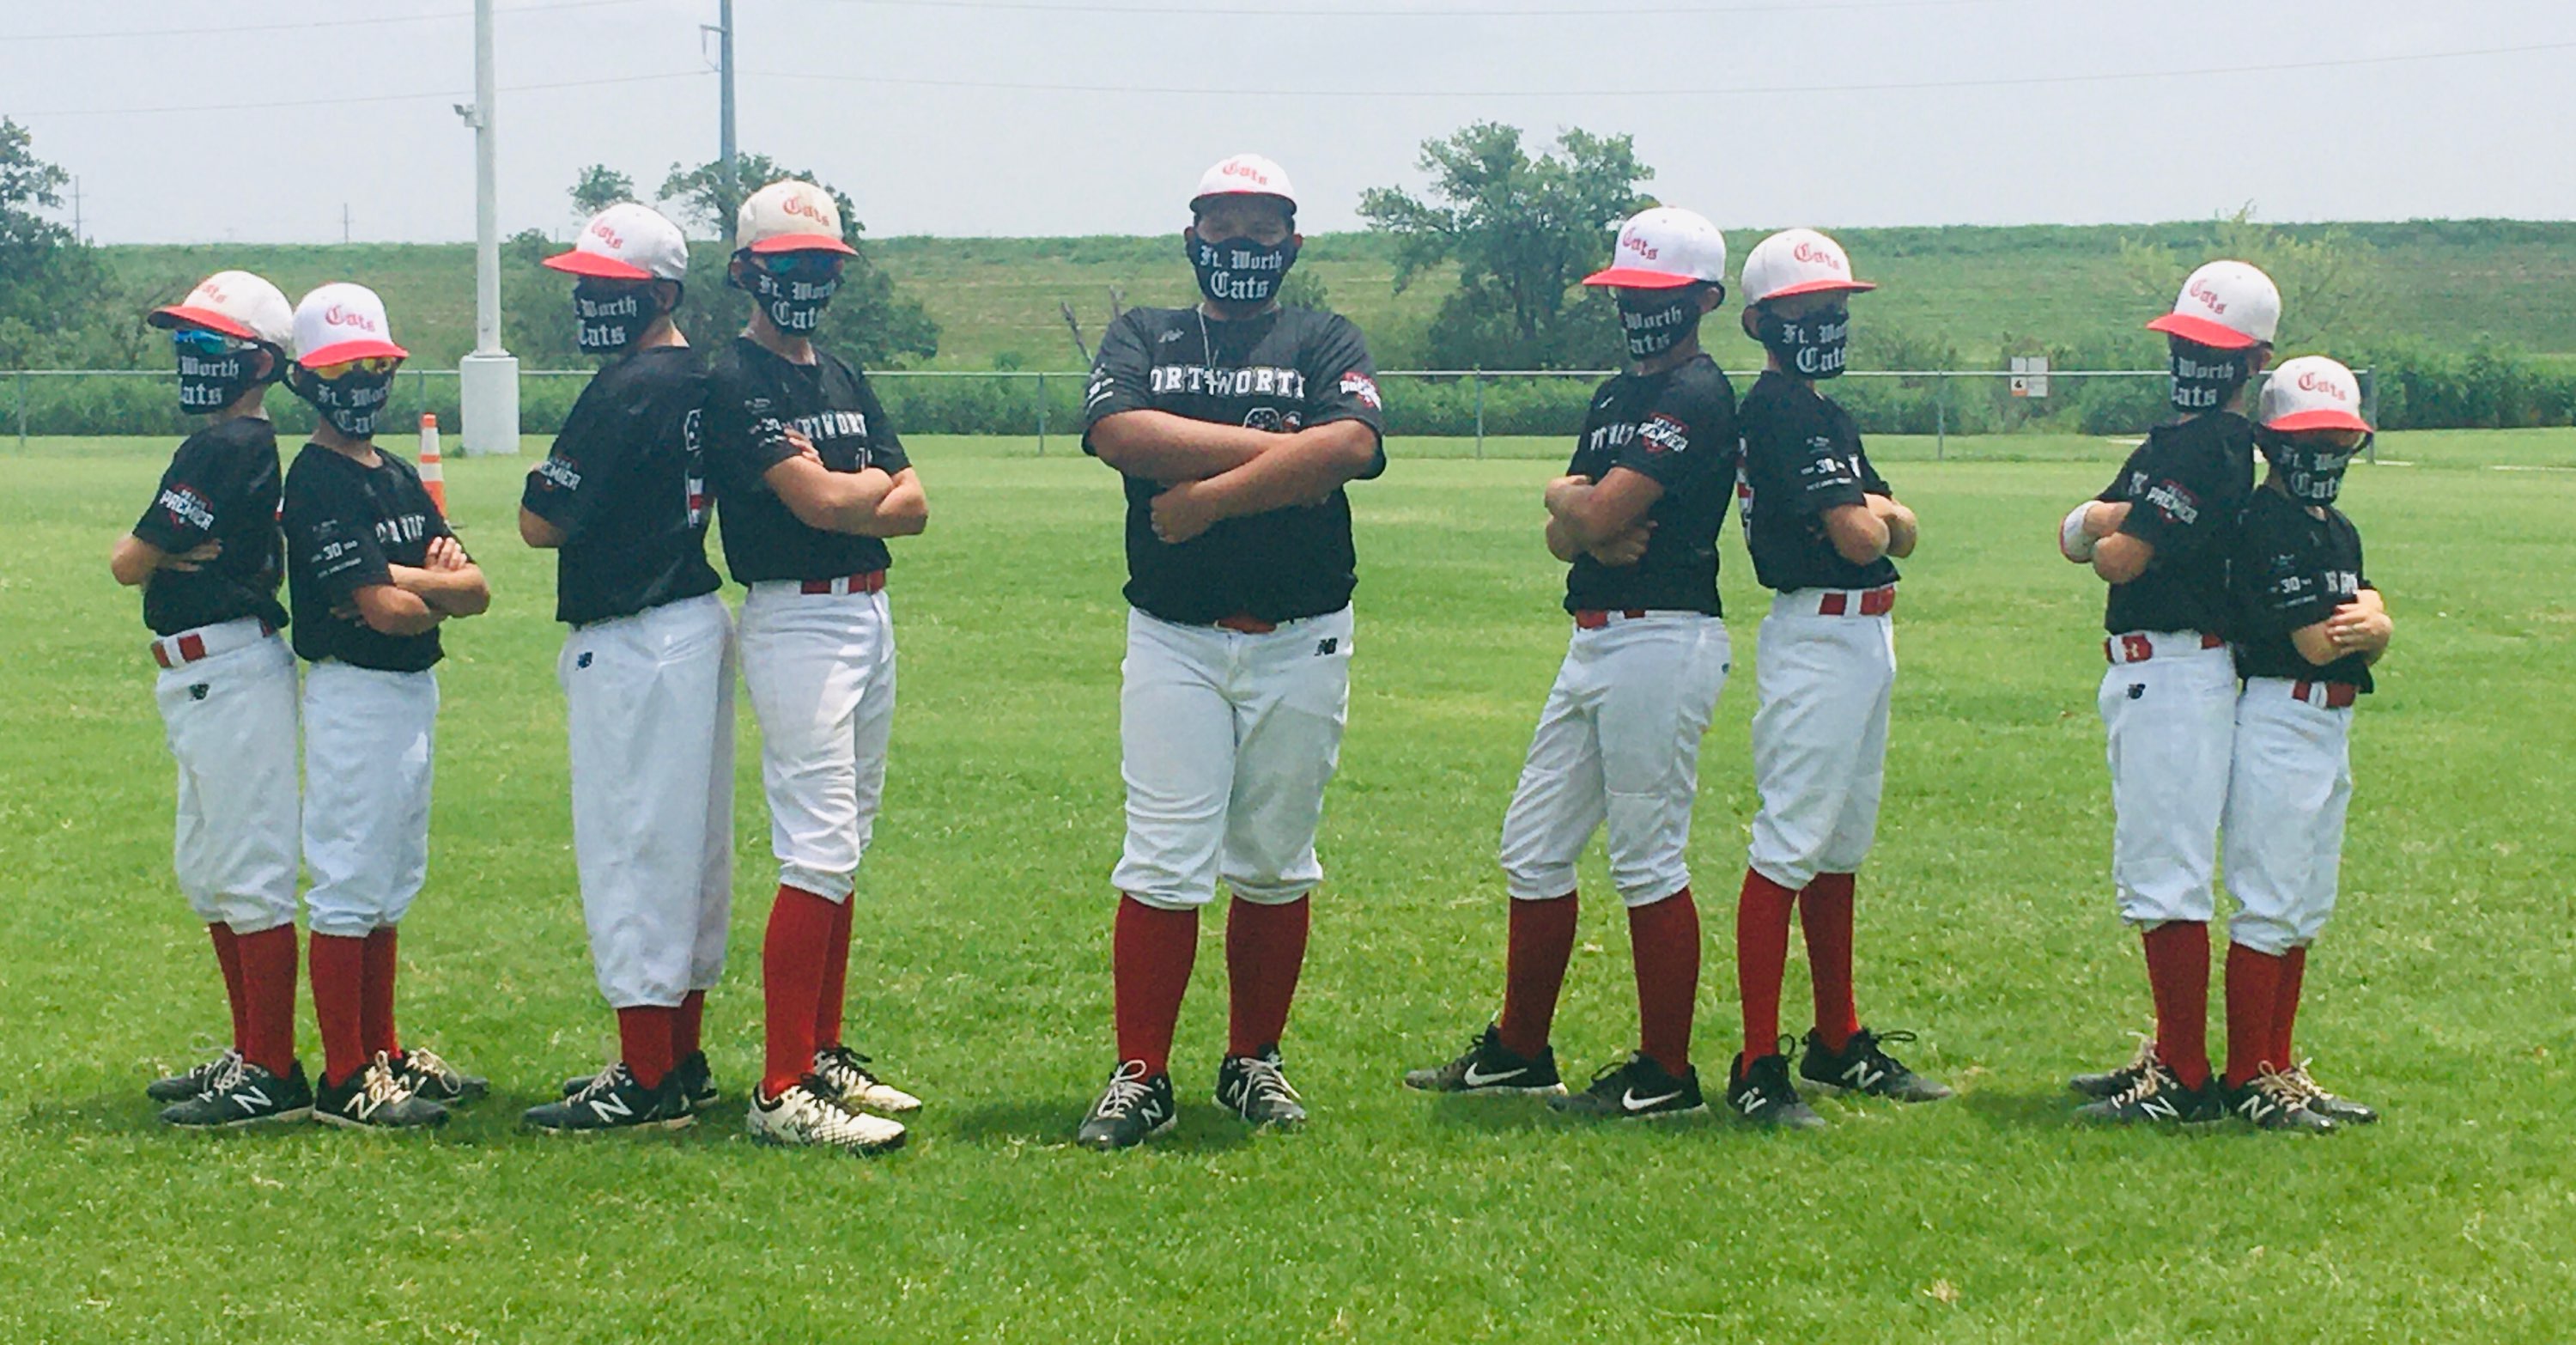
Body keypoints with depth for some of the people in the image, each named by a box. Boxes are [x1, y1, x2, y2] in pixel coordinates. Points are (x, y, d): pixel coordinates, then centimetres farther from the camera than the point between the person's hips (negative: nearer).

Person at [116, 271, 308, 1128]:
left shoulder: (224, 448, -16)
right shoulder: (252, 447, 14)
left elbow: (129, 563, -13)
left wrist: (161, 551, 5)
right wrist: (187, 551, -8)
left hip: (230, 674, -11)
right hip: (203, 677, 11)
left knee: (252, 876, -7)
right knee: (208, 874, 17)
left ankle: (274, 1075, -3)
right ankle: (250, 1055, 25)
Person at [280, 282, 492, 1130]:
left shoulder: (399, 477, 14)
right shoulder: (318, 482, -13)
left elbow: (476, 588, 6)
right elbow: (383, 608, -20)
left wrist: (403, 577, -13)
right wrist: (442, 587, -1)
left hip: (415, 690, 9)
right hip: (356, 693, -9)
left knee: (391, 886, 15)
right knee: (349, 885, -5)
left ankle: (383, 1053, 24)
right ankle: (343, 1078, -2)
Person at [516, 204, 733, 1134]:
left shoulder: (627, 392, -17)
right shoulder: (702, 383, 10)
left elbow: (541, 524, -15)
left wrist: (546, 490, 4)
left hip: (633, 645, -10)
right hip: (698, 621, 10)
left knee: (631, 854, -5)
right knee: (691, 850, 14)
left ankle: (648, 1084, -3)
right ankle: (681, 1059, 23)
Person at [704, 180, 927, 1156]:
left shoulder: (845, 381, 18)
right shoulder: (737, 382, -9)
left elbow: (912, 507, 10)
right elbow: (821, 503, -19)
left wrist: (840, 494, -8)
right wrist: (873, 482, 2)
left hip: (870, 615, 9)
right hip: (797, 621, -9)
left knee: (845, 848, 12)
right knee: (817, 853, -13)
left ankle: (825, 1057, 19)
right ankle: (782, 1093, -13)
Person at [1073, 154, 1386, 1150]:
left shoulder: (1326, 344, 8)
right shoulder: (1142, 339, 11)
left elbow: (1351, 444, -14)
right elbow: (1120, 433, -11)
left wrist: (1206, 496, -15)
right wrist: (1278, 448, -13)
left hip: (1300, 643, 1)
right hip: (1174, 637, 0)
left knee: (1275, 864, 7)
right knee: (1164, 863, -6)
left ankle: (1254, 1060, 20)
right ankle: (1140, 1075, 0)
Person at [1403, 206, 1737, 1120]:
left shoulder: (1696, 397, -12)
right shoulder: (1616, 397, 18)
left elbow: (1597, 514, -19)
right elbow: (1565, 536, 14)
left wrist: (1572, 497, 3)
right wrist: (1589, 523, -9)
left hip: (1661, 639, -10)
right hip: (1594, 638, 10)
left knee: (1648, 861, -5)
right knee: (1534, 848, 13)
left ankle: (1666, 1074, 4)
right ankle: (1517, 1052, 23)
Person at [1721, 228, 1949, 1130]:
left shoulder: (1820, 411, 18)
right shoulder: (1784, 412, -14)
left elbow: (1902, 535, 15)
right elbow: (1857, 537, -22)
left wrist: (1880, 511, -7)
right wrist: (1872, 513, 0)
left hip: (1865, 639, 11)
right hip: (1820, 639, -11)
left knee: (1841, 850, 16)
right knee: (1789, 847, -10)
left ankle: (1839, 1044, 25)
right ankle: (1758, 1070, -9)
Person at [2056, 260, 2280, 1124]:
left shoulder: (2212, 448, -16)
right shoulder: (2175, 440, 17)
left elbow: (2119, 559, -22)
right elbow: (2075, 536, 11)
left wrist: (2108, 533, 0)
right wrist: (2107, 517, -10)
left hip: (2176, 674, -11)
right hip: (2144, 672, 11)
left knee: (2167, 878, -10)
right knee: (2149, 875, 17)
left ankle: (2187, 1084, -7)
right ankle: (2170, 1055, 25)